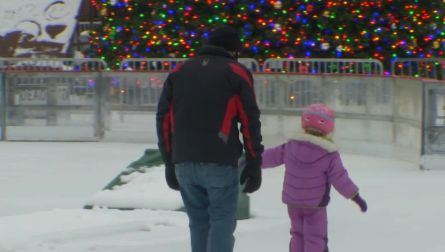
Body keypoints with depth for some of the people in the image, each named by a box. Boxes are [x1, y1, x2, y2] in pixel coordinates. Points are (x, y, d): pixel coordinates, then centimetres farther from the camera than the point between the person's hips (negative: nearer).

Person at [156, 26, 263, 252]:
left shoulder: (179, 72, 15)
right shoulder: (236, 73, 3)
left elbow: (164, 118, 13)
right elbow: (250, 121, -2)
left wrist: (169, 162, 17)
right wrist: (254, 164, 2)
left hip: (184, 163, 4)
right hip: (220, 163, -4)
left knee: (199, 223, 12)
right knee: (222, 221, 0)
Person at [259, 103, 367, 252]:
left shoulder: (290, 147, -5)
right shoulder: (330, 156, -16)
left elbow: (271, 156, 7)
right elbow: (340, 179, -15)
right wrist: (355, 196, -6)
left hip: (292, 202, 5)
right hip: (315, 205, -5)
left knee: (298, 234, 18)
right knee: (316, 237, 0)